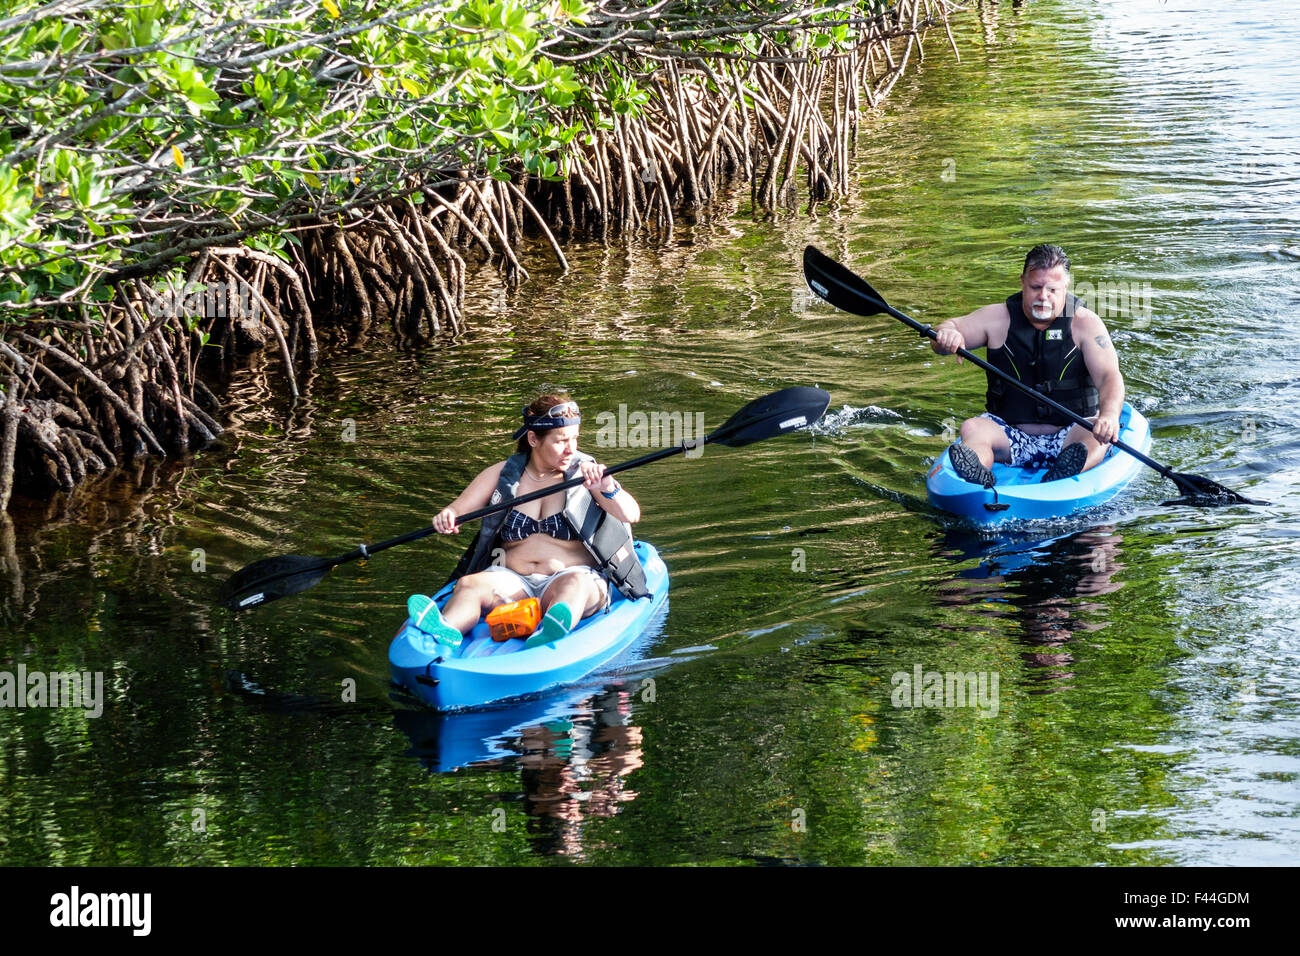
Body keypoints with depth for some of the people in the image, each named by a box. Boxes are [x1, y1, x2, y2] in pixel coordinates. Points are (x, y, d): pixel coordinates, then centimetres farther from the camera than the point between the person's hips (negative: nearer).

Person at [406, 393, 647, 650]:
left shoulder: (586, 473, 5)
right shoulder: (502, 474, 11)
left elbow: (632, 515, -7)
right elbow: (457, 511, 9)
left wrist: (607, 488, -27)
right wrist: (447, 517, -16)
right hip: (512, 582, 2)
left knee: (574, 583, -37)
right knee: (470, 585, -27)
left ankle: (551, 635, -70)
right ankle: (444, 634, -60)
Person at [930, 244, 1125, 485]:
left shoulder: (1085, 323, -3)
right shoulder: (999, 318, 3)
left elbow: (1109, 377, -14)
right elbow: (949, 330, 3)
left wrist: (1109, 415, -37)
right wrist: (946, 335, -25)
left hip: (1066, 436, -2)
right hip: (1011, 435, 2)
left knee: (1097, 437, -32)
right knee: (972, 428, -26)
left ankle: (1060, 480, -64)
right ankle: (978, 475, -60)